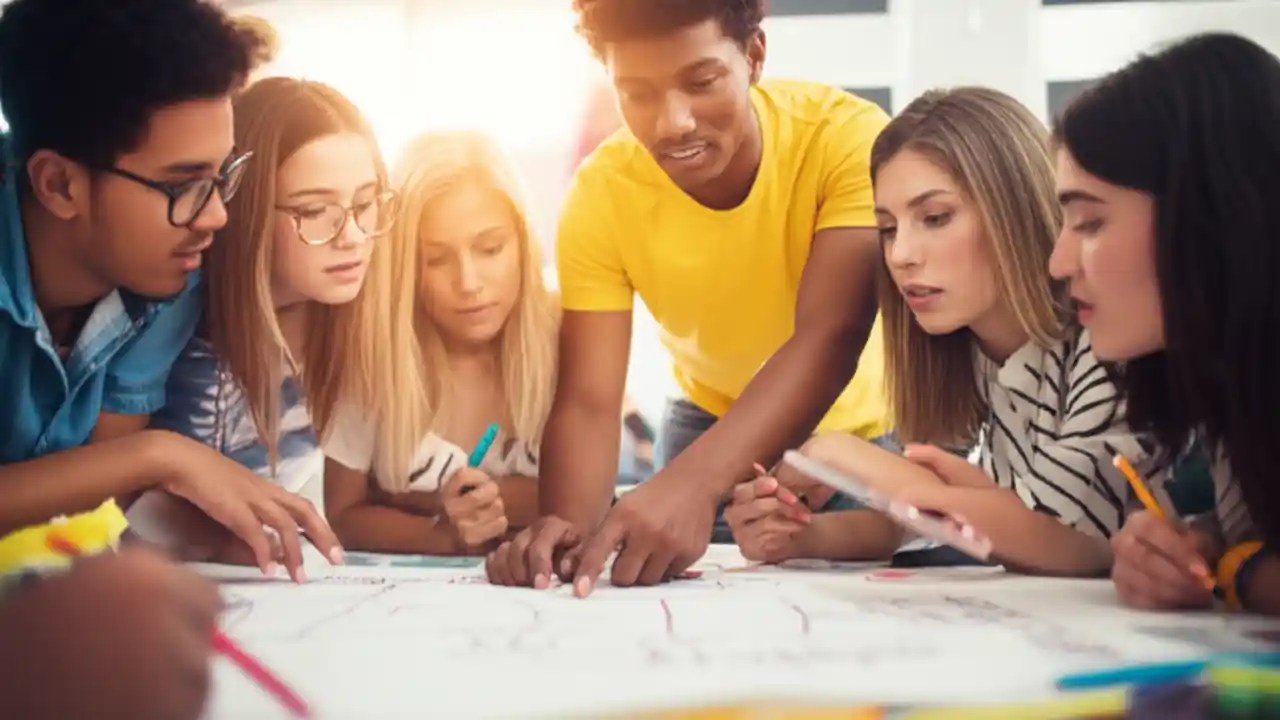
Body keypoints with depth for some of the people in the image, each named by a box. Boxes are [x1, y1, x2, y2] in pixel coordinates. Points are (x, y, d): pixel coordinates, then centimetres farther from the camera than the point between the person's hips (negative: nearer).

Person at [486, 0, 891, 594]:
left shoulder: (847, 136, -31)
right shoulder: (601, 192, -24)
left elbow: (829, 338, -42)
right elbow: (587, 402, -27)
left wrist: (693, 484, -58)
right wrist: (567, 524, -50)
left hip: (858, 431, -1)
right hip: (715, 424, 1)